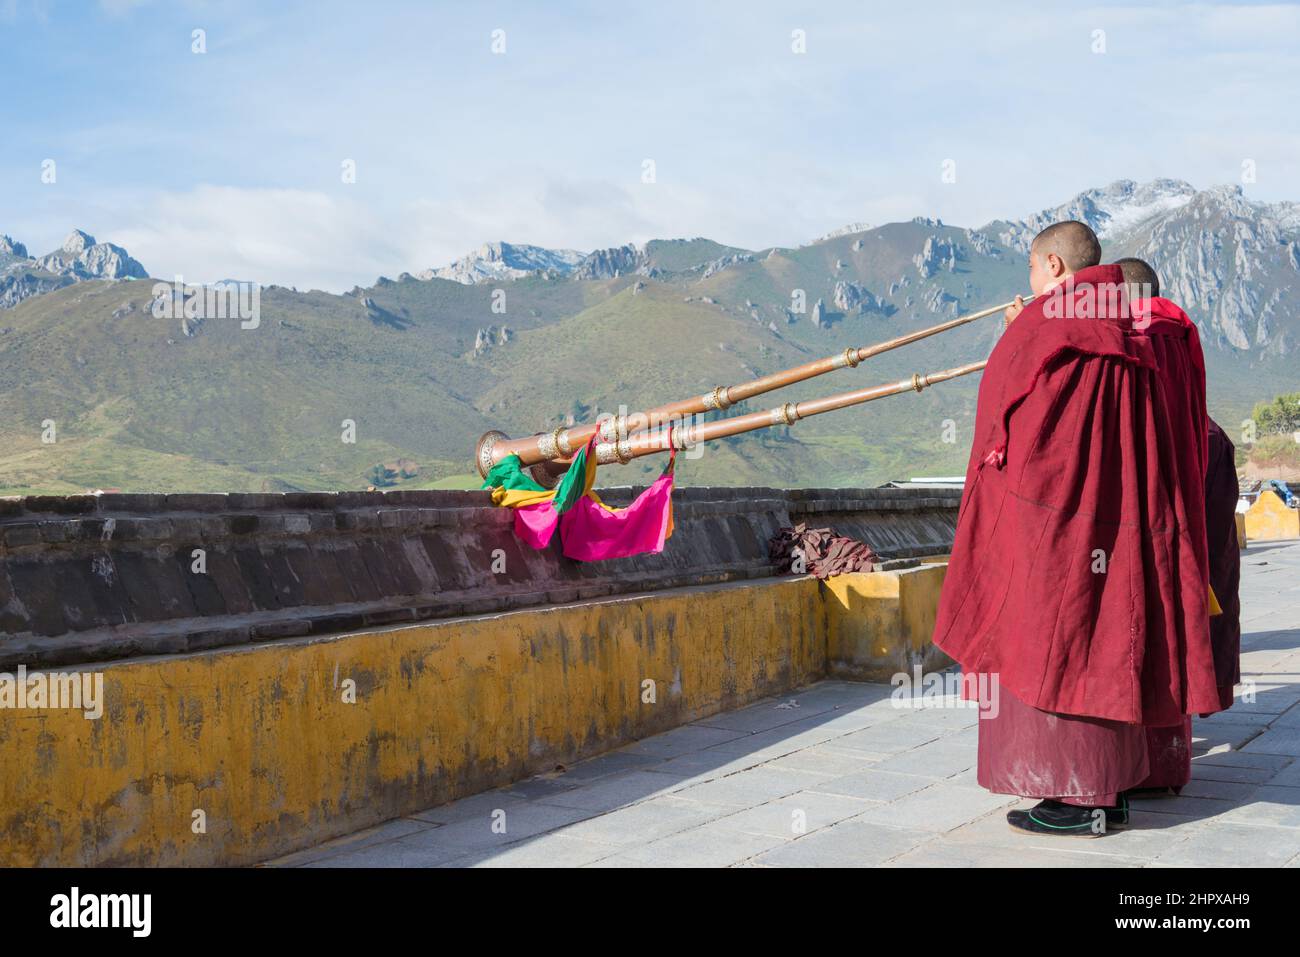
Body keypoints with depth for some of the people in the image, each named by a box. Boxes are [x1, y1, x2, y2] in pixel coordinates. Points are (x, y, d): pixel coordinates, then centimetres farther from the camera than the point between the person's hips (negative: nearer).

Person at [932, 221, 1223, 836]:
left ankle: (1078, 797, -1)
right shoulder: (1133, 337, 13)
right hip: (1117, 524, 8)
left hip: (1055, 516, -8)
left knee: (1055, 643, -3)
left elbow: (1002, 407, -3)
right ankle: (1113, 787, 18)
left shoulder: (1046, 325, -10)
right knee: (1105, 642, 12)